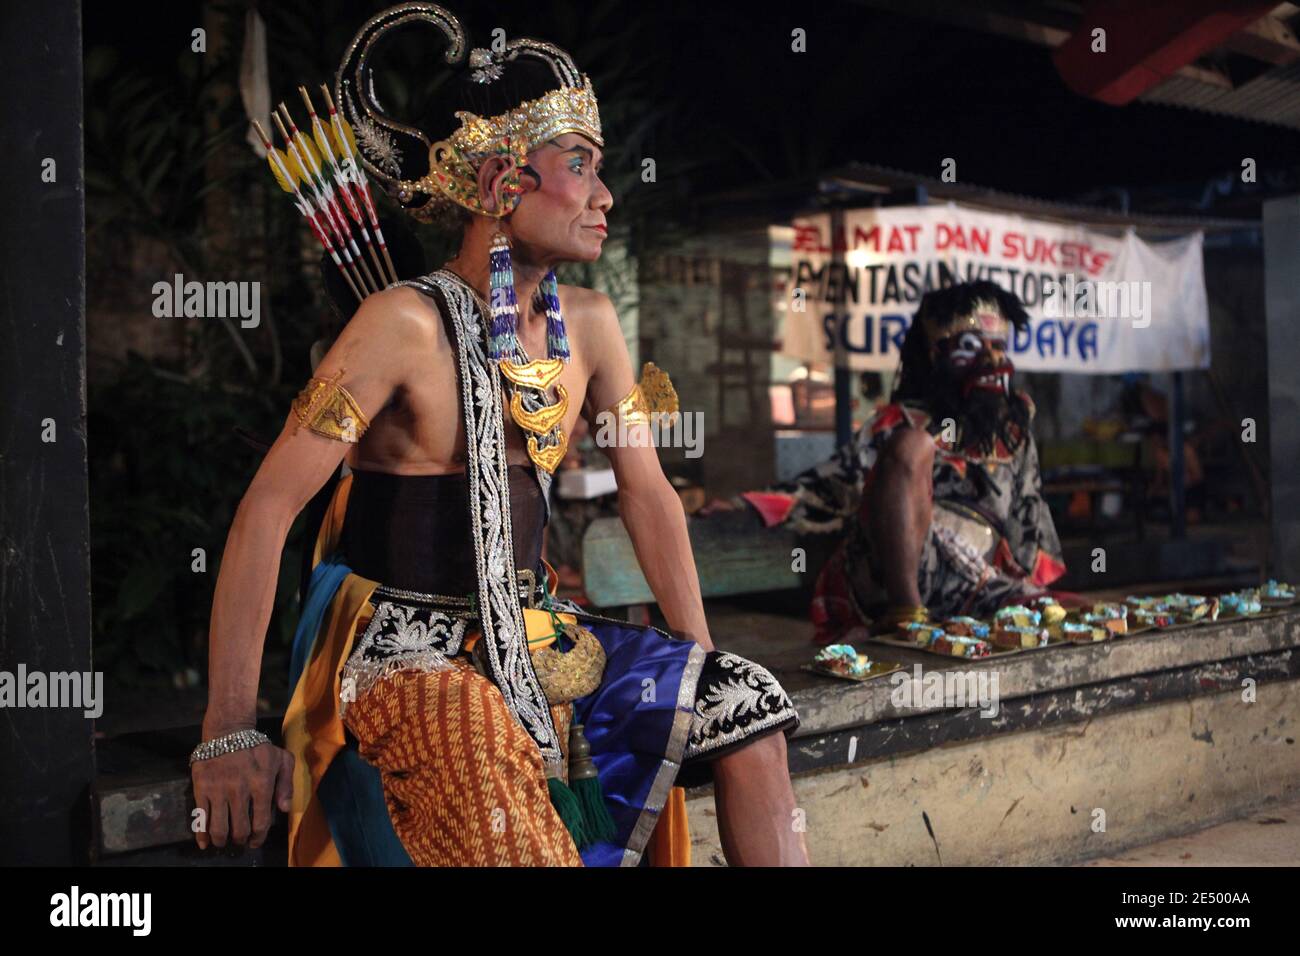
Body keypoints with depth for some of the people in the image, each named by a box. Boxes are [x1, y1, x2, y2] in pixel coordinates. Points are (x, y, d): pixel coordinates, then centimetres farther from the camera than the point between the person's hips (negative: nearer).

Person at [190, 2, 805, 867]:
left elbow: (647, 493, 9)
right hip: (404, 655, -6)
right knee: (523, 844, -32)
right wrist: (231, 733, -23)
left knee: (746, 708, -4)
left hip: (530, 636, 7)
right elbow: (269, 507, -19)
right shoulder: (408, 324, -17)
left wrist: (700, 664, 5)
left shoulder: (589, 325, 2)